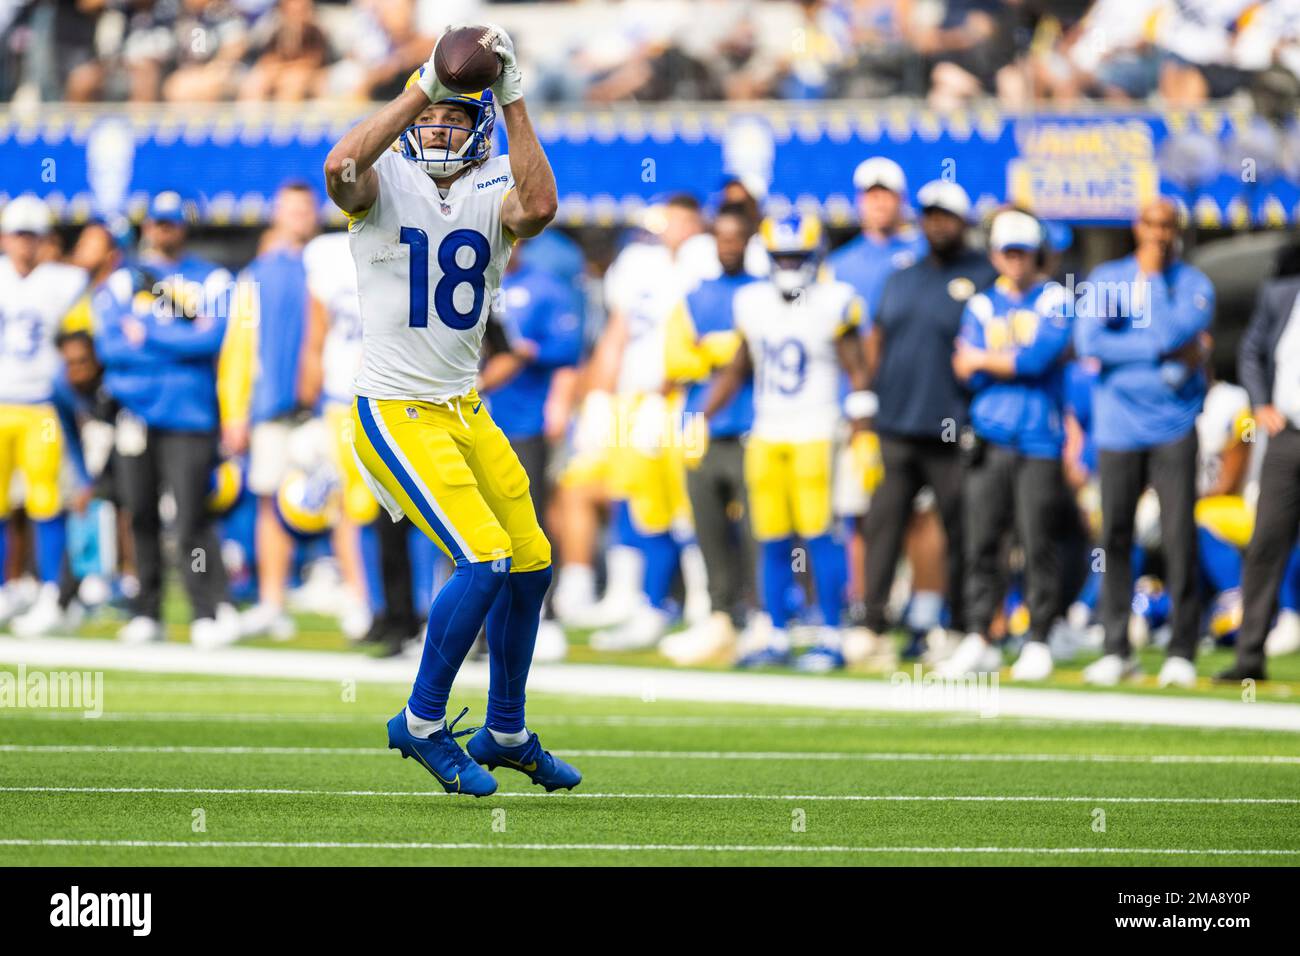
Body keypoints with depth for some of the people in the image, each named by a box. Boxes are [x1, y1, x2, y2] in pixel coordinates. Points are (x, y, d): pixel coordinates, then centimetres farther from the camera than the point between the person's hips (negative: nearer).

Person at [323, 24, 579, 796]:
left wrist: (513, 97, -25)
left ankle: (506, 734, 31)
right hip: (396, 415, -6)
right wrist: (425, 85, -32)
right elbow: (341, 168, -32)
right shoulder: (386, 185, -7)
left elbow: (540, 207, -24)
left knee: (531, 564, 13)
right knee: (483, 560, -17)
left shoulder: (490, 196, 1)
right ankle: (424, 724, 0)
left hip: (466, 412, 6)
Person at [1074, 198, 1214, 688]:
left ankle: (1182, 651, -2)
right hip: (1117, 426, 1)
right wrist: (1163, 352, -9)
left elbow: (1176, 330, -13)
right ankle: (1117, 649, 10)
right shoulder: (1105, 279, 8)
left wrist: (1150, 280, -4)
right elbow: (1089, 343, -8)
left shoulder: (1194, 285, 6)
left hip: (1173, 428, -1)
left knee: (1179, 536, -7)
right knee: (1115, 536, 2)